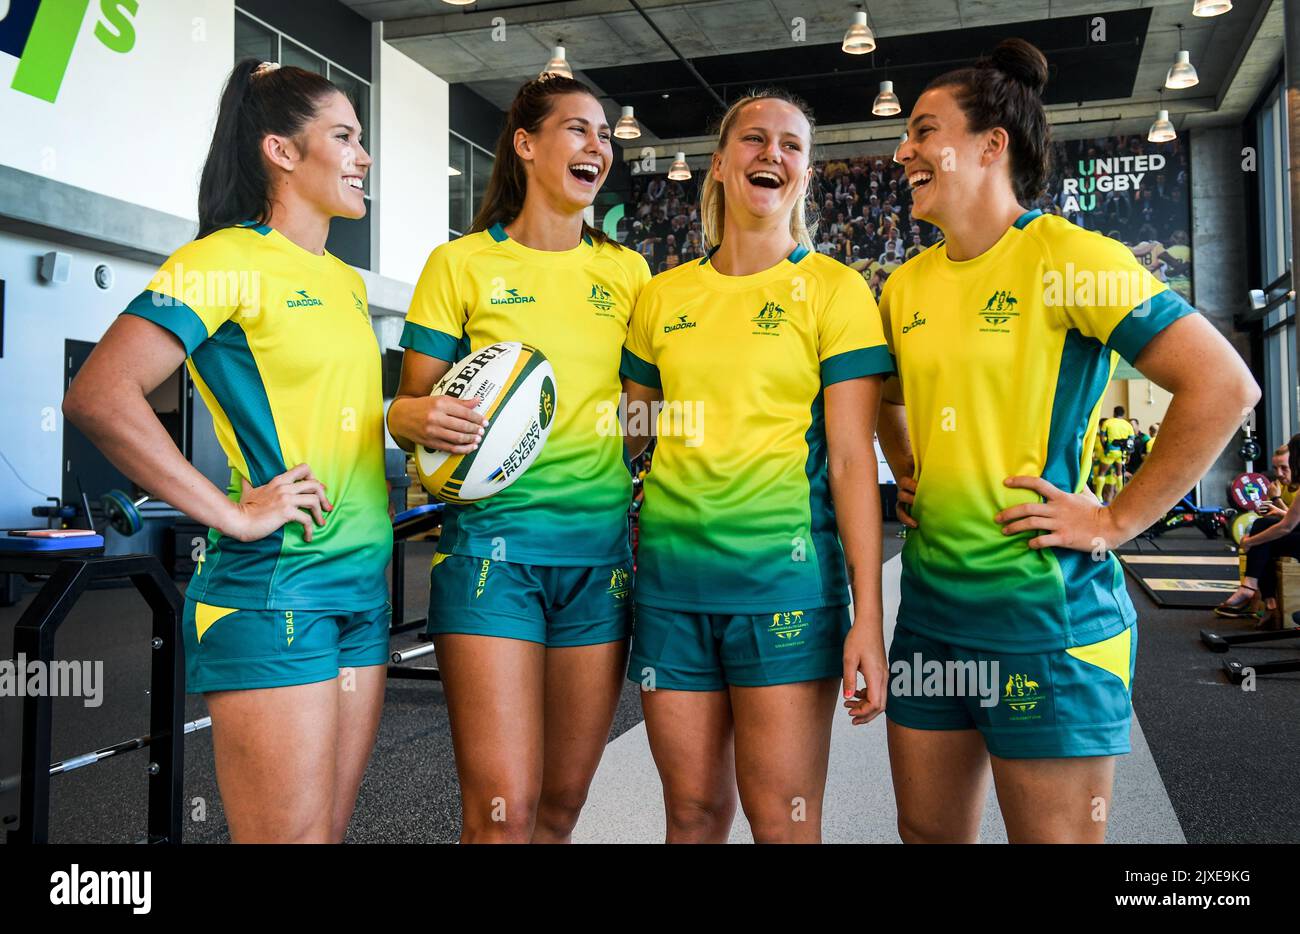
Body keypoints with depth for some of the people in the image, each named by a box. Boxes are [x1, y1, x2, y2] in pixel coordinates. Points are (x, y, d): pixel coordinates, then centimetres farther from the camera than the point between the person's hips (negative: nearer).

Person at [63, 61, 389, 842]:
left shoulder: (347, 282, 16)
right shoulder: (226, 260, -8)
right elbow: (98, 397, -19)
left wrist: (380, 518, 14)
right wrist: (235, 513, -19)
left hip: (363, 587, 8)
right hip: (273, 592, -8)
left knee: (332, 830, 14)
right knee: (293, 837, -3)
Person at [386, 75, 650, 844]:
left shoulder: (627, 271, 12)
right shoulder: (462, 263, 3)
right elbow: (409, 407, 3)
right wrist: (417, 418, -20)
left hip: (600, 549, 3)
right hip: (493, 541, -3)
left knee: (562, 803, 10)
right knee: (502, 809, -9)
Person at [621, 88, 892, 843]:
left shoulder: (833, 289, 0)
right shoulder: (663, 296, 11)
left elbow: (852, 457, -5)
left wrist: (868, 614, -10)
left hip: (783, 574, -3)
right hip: (671, 573, 4)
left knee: (784, 822, 3)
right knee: (693, 811, 12)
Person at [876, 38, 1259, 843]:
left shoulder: (1067, 258, -11)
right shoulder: (907, 285, 9)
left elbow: (1224, 386, -15)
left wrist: (1116, 522, -15)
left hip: (1044, 610, -6)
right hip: (931, 599, 7)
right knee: (927, 831, 16)